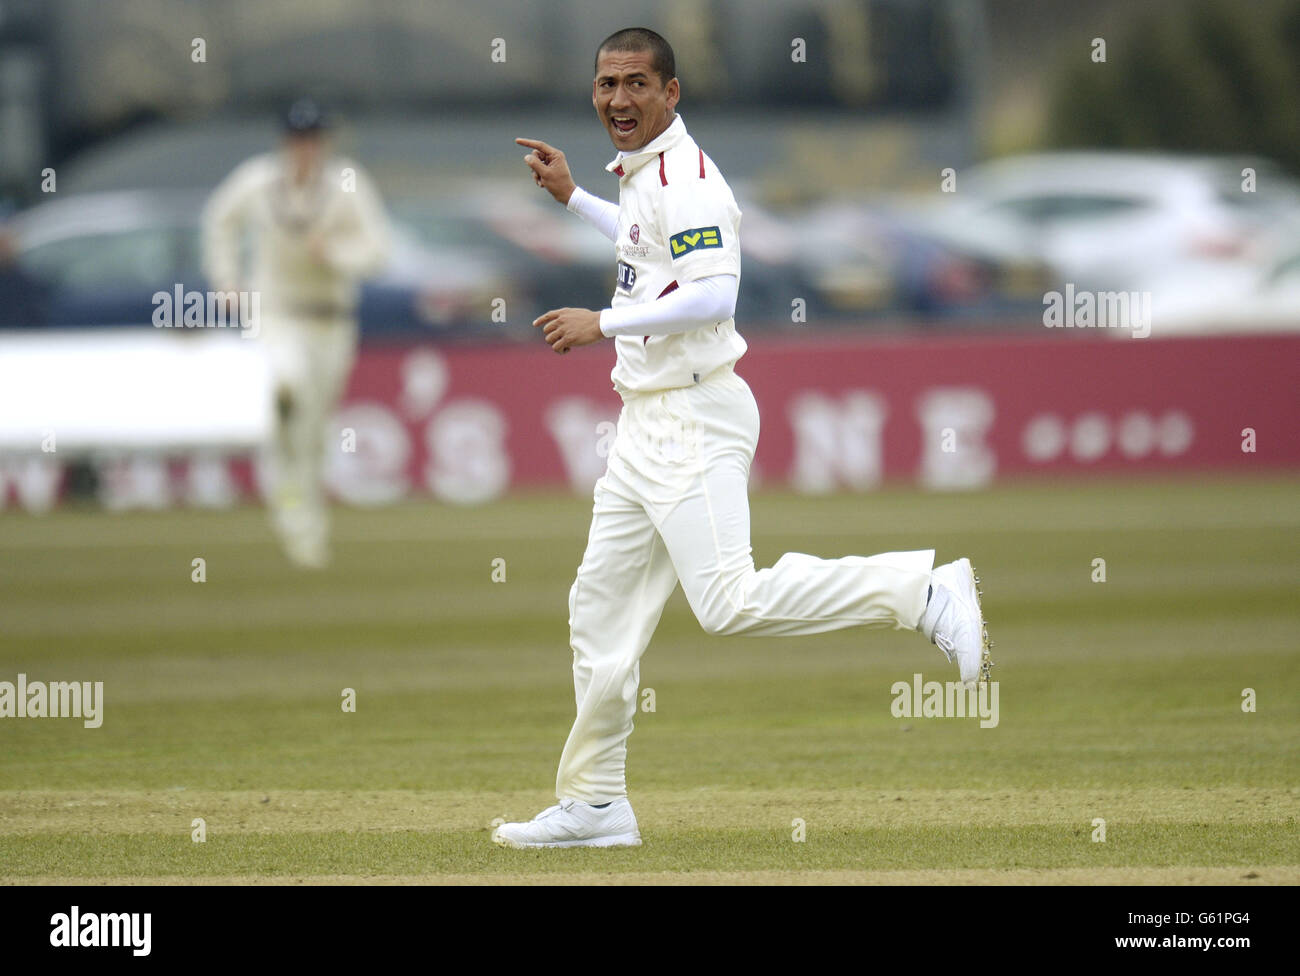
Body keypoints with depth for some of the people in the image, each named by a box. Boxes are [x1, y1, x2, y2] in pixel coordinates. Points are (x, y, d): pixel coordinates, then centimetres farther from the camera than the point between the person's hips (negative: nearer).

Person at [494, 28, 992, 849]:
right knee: (601, 605, 12)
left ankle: (925, 592, -17)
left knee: (732, 603, -23)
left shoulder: (684, 179, -14)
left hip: (694, 419, -10)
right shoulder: (643, 175, 16)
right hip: (647, 429, 10)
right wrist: (572, 198, 35)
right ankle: (594, 805, 18)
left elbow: (712, 295, -26)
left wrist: (604, 324, -23)